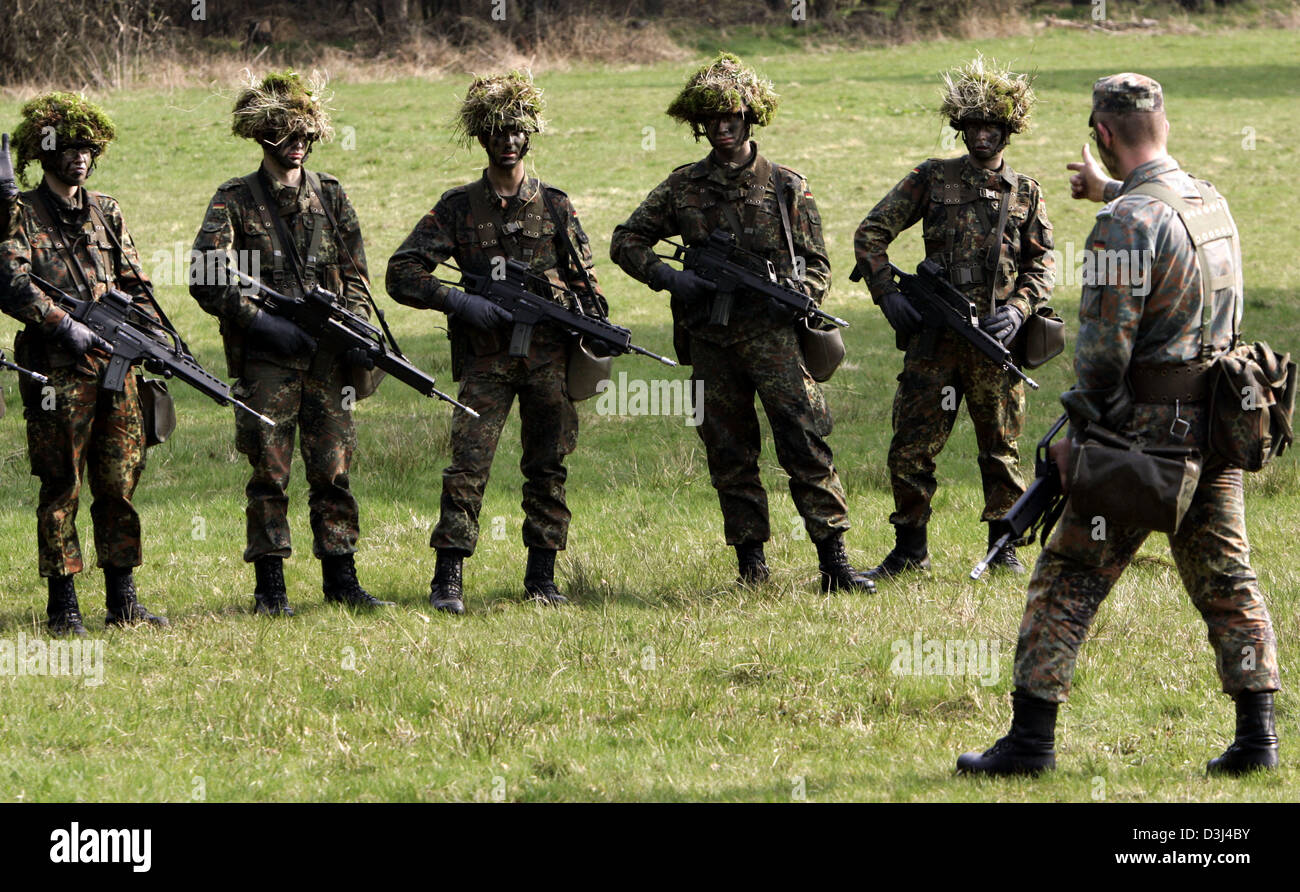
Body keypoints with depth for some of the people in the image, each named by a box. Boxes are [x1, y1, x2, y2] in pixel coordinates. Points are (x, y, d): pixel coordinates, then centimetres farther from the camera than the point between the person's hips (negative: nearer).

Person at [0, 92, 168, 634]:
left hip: (114, 366, 5)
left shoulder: (105, 212, 15)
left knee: (120, 485, 5)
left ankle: (123, 603, 11)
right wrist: (65, 326, -20)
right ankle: (63, 605, 2)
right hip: (56, 369, -5)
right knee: (61, 488, -2)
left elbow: (135, 285, 18)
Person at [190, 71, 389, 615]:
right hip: (265, 359, -3)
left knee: (333, 468, 3)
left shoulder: (330, 196, 13)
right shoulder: (235, 200, 2)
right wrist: (260, 321, -16)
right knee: (269, 471, -2)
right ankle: (270, 586, 2)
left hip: (327, 357, 3)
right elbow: (204, 279, -7)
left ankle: (340, 577, 11)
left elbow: (355, 275, 16)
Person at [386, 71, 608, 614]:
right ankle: (448, 579, -11)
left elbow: (586, 282, 14)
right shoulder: (459, 207, 5)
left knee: (548, 468, 5)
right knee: (468, 464, -11)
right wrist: (457, 301, -13)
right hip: (486, 355, -2)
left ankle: (541, 578, 12)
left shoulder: (554, 206, 10)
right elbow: (402, 273, 1)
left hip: (549, 355, 2)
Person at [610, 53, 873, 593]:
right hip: (709, 340, 2)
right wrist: (668, 277, -5)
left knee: (805, 441, -12)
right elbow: (626, 241, 13)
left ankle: (834, 560, -14)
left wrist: (796, 296, -13)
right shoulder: (684, 186, 9)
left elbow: (817, 263, 9)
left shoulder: (787, 187, 7)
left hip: (771, 331, -2)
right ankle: (751, 561, 14)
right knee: (729, 453, 6)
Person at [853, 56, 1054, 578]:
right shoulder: (932, 179, 5)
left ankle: (1004, 548, 17)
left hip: (995, 339, 1)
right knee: (912, 445, 0)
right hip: (933, 338, -1)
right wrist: (888, 295, -5)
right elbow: (870, 235, 6)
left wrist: (1019, 308, -6)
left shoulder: (1025, 193, 9)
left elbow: (1043, 264, 12)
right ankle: (910, 548, 11)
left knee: (1001, 448, 7)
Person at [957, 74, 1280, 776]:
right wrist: (1108, 190, 49)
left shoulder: (1127, 223, -17)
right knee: (1227, 583, 13)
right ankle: (1256, 737, 9)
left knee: (1065, 584, 2)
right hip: (1219, 431, 7)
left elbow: (1104, 348, -19)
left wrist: (1078, 434, -6)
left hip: (1145, 430, -7)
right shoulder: (1212, 204, 8)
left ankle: (1031, 739, 2)